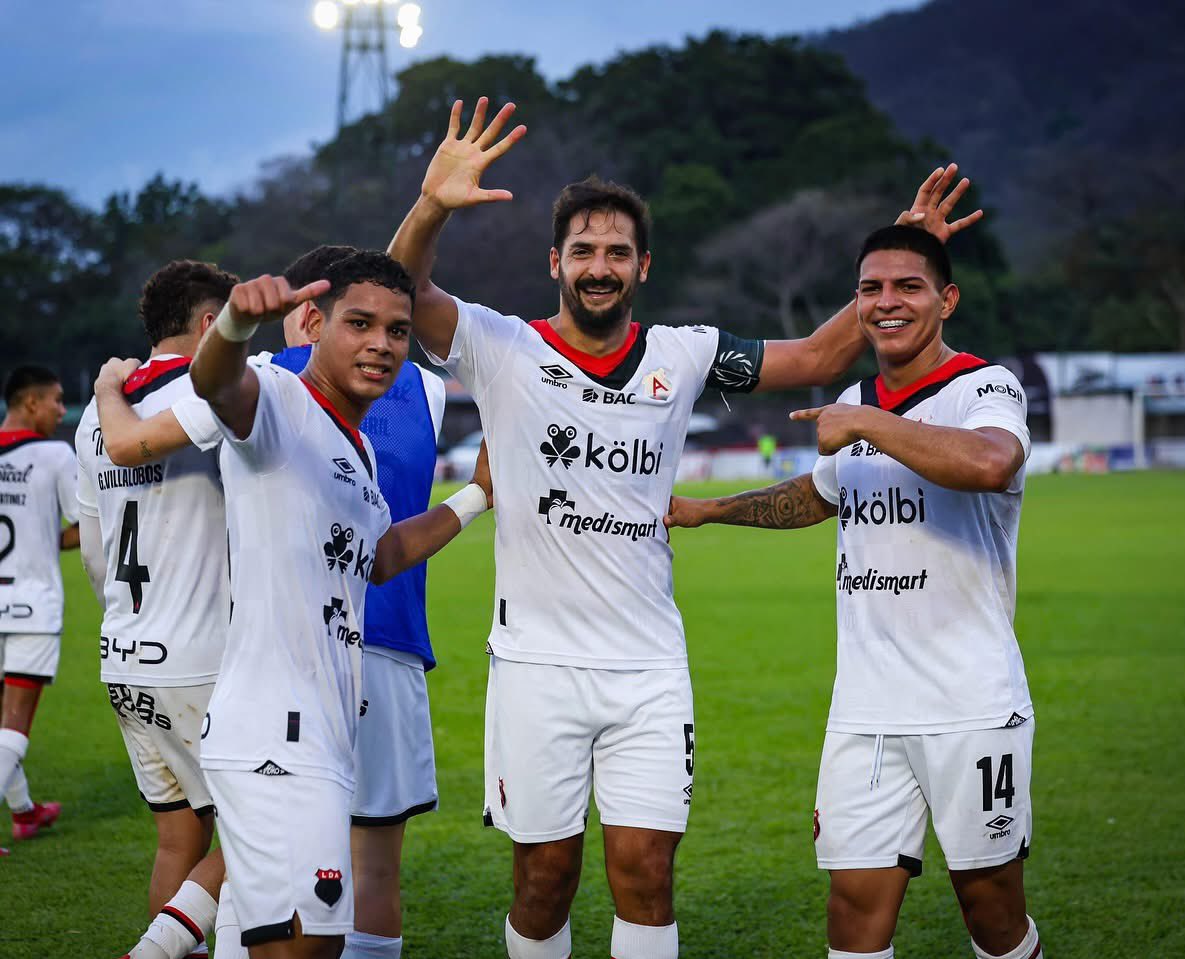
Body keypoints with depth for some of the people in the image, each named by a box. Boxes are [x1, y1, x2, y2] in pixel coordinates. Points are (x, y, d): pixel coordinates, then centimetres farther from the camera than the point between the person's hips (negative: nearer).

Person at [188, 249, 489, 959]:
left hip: (325, 735, 10)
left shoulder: (358, 450, 21)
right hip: (274, 735, -10)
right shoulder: (278, 402, -7)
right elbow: (216, 381, -32)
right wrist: (239, 321, -54)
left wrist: (477, 497, 40)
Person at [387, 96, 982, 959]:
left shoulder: (682, 356, 6)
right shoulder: (505, 351, -3)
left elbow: (821, 356, 11)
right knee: (545, 878, 5)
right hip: (537, 662, -2)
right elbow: (404, 295, -18)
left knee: (646, 873, 1)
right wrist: (433, 207, -38)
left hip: (650, 668, 2)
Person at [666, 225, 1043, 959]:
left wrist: (867, 425, -23)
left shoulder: (986, 389, -7)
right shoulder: (854, 404, 14)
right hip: (865, 708, 5)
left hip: (972, 706, -5)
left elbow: (988, 463, -33)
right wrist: (708, 509, 39)